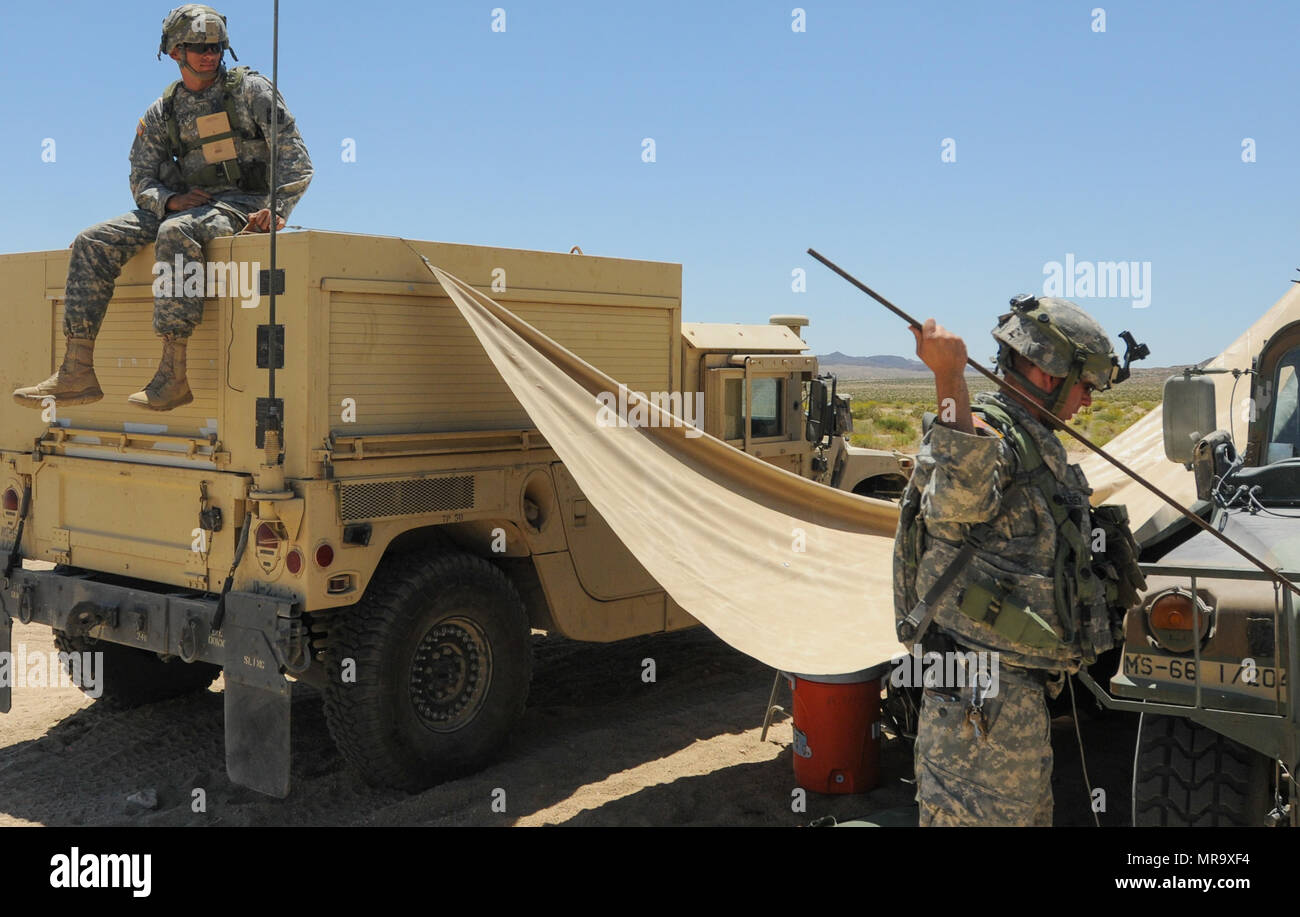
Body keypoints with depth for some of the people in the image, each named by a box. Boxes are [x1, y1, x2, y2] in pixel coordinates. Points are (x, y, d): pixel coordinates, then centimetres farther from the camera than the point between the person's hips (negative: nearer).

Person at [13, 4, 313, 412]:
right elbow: (141, 179, 14)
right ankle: (77, 371, -16)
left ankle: (172, 374, -40)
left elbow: (293, 154, -6)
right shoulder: (161, 113, 13)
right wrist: (170, 200, -10)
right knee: (93, 242, -12)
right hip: (183, 206, 5)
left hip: (241, 203, -5)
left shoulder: (249, 88, 2)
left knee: (175, 232, -37)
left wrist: (277, 210, -20)